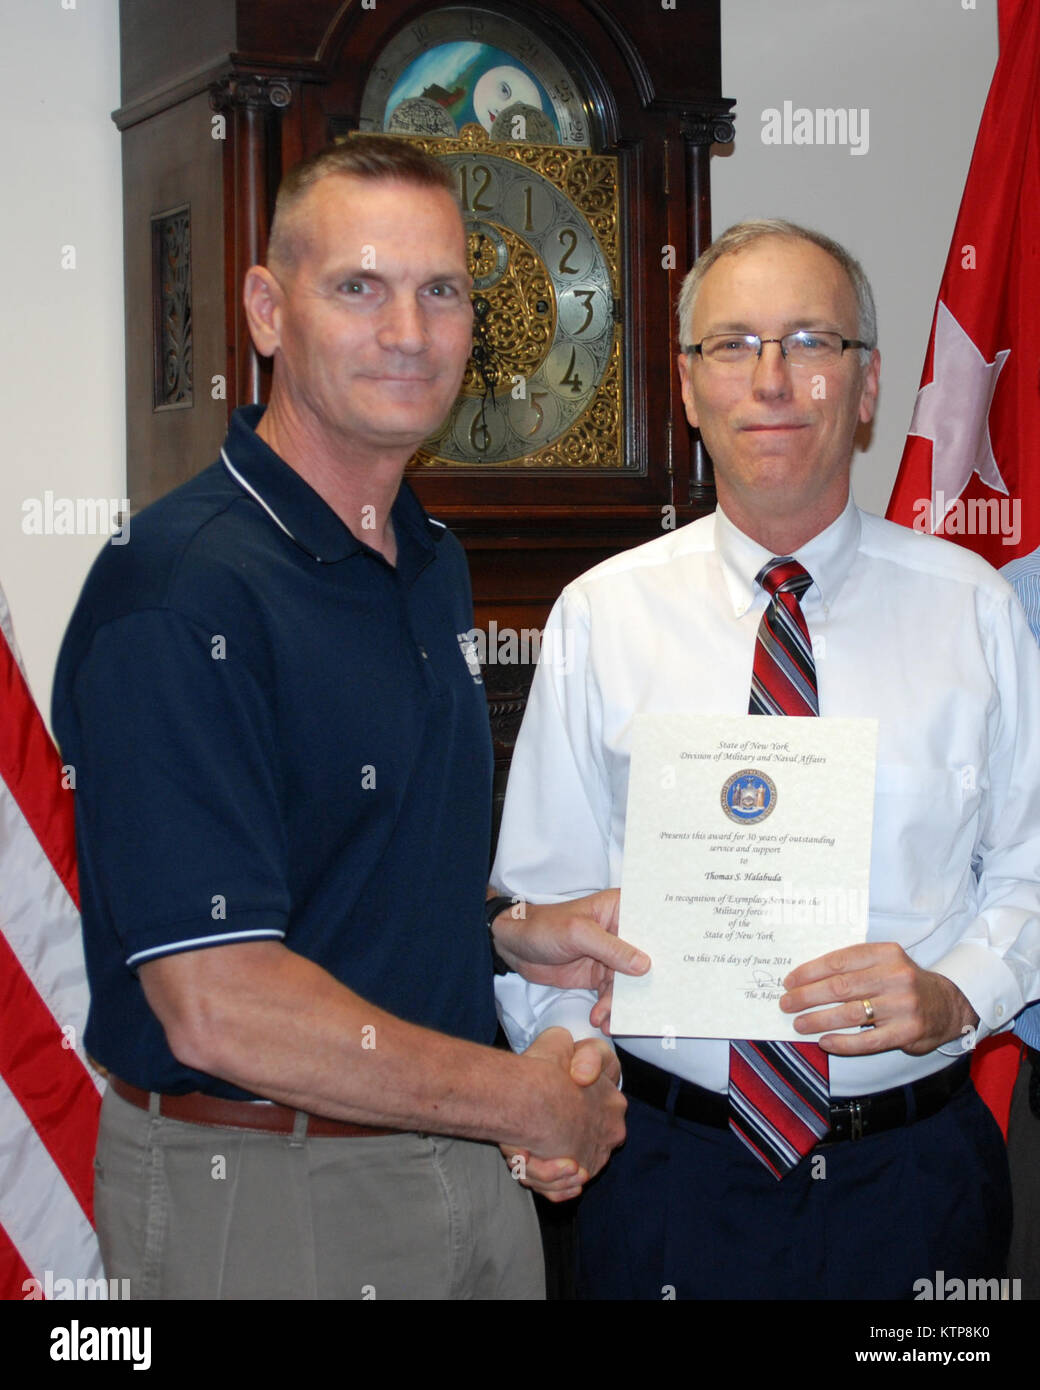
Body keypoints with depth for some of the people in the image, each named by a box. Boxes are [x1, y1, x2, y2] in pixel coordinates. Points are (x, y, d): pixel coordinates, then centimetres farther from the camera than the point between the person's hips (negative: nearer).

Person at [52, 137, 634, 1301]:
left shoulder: (431, 561, 7)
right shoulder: (176, 595, -21)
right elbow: (218, 1008, -26)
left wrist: (511, 933, 1)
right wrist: (531, 1105, -15)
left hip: (459, 1154, 8)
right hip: (260, 1195, -7)